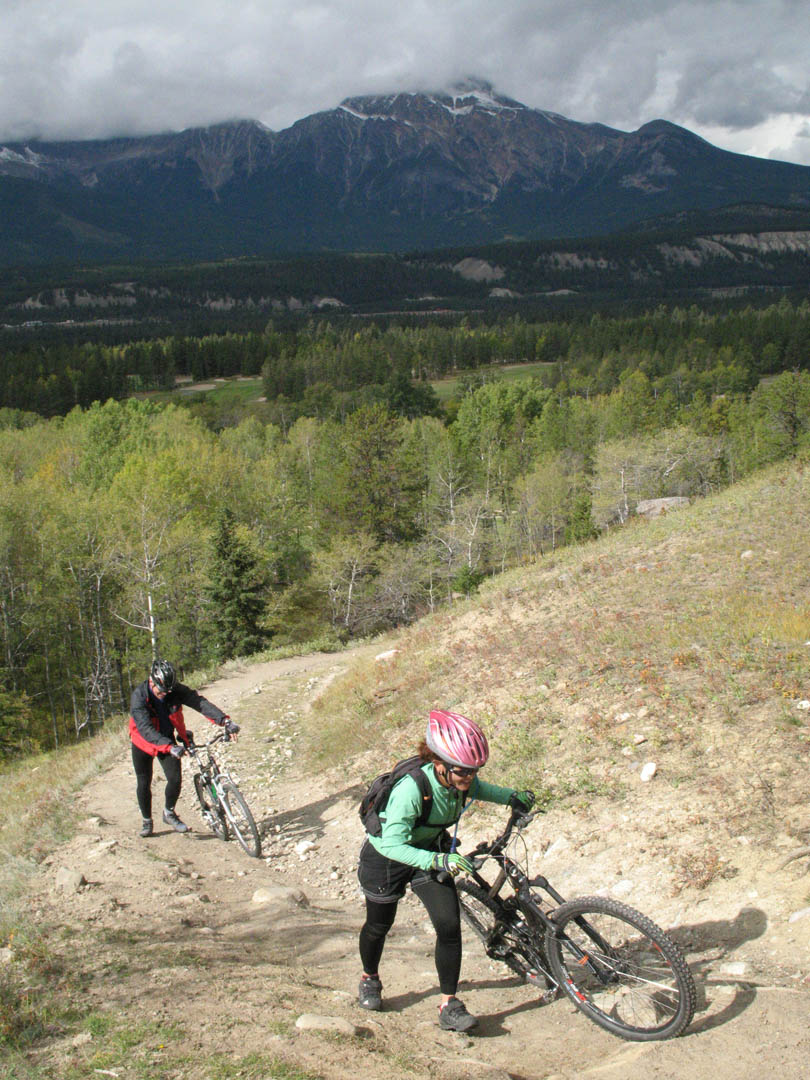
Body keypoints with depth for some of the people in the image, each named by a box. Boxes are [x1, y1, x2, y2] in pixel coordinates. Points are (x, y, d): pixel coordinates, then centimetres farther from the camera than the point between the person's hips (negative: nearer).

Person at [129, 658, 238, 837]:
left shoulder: (176, 690, -21)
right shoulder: (139, 697, -30)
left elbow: (199, 703, -30)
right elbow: (145, 729, -39)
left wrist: (225, 721, -45)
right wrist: (170, 747, -52)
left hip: (168, 739, 2)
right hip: (143, 743, -2)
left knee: (175, 779, -8)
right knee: (144, 783, 4)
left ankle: (169, 813, 18)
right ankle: (147, 821, 26)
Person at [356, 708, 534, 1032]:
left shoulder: (461, 781, -21)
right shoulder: (411, 788, -41)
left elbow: (478, 789, 7)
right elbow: (392, 844, -43)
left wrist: (512, 797, -7)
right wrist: (438, 861, -53)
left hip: (432, 852, 4)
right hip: (386, 857, -4)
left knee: (450, 926, -10)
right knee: (379, 924, 17)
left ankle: (449, 1006, 1)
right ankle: (369, 979, 47)